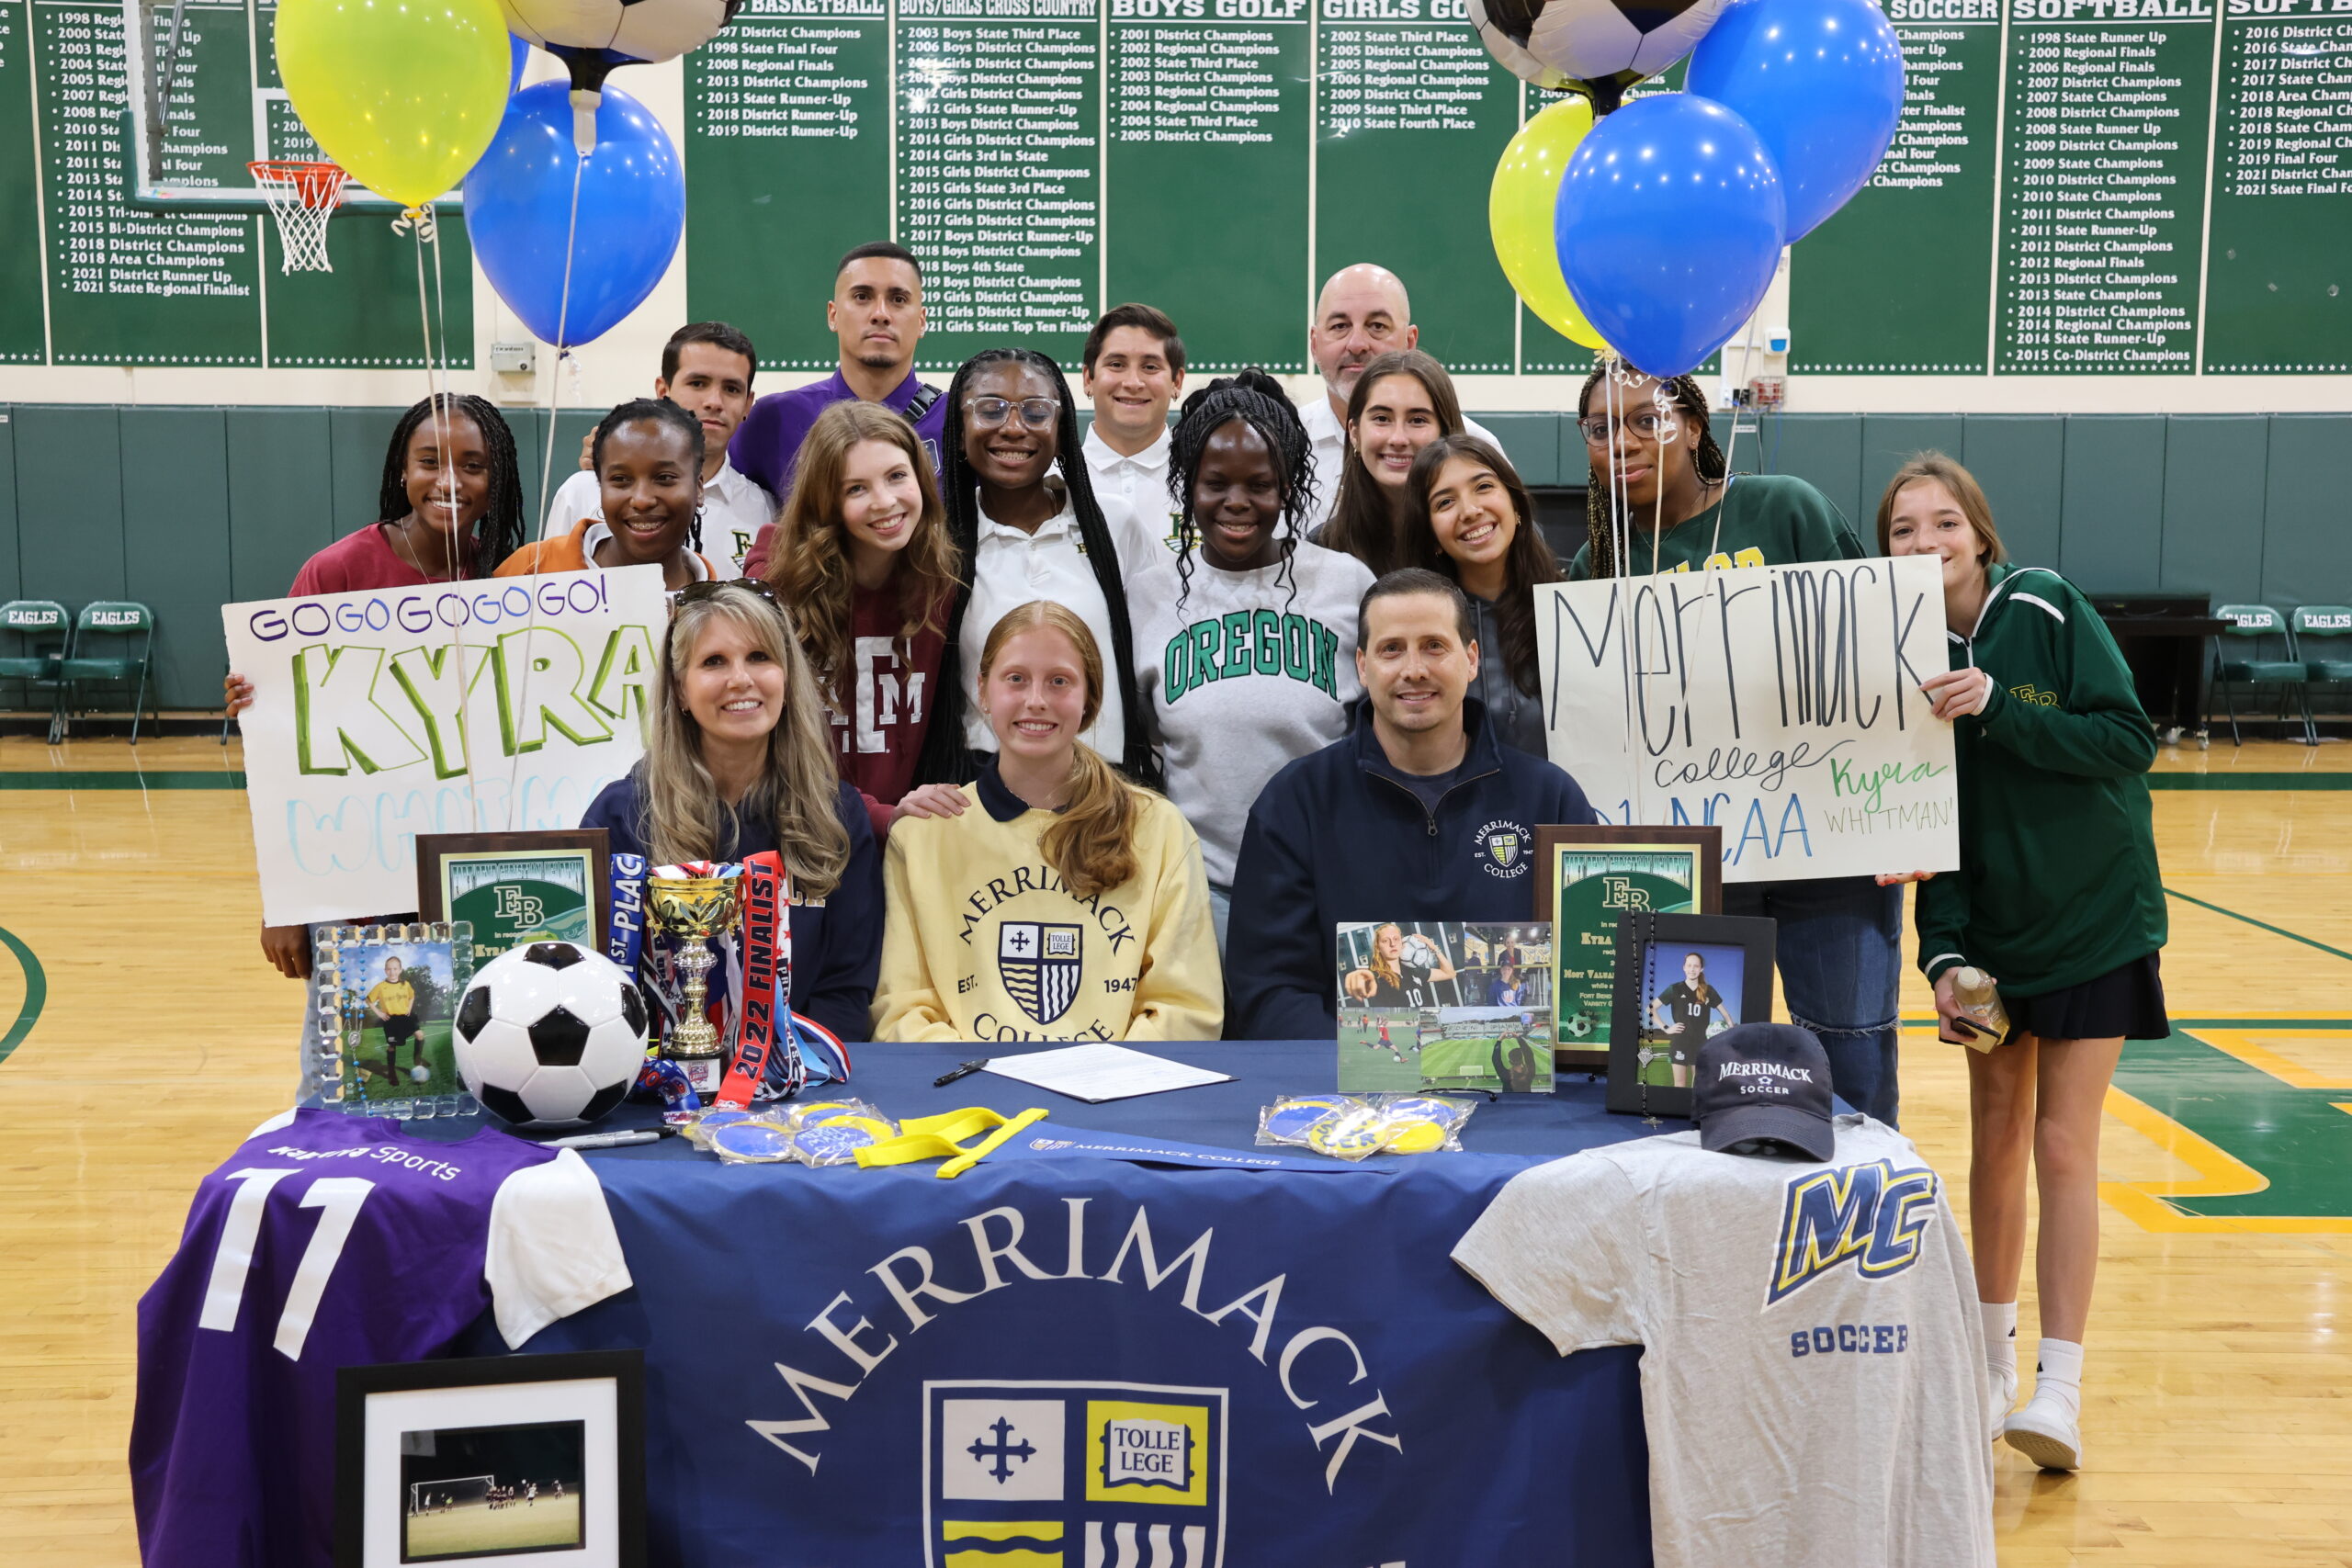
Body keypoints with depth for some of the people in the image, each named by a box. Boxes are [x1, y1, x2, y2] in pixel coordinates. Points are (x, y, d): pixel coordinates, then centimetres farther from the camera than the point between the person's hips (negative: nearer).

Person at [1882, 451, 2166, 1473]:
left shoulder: (2048, 611, -14)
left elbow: (2128, 739, -17)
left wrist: (1998, 708, -28)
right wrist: (1944, 952, -13)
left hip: (2093, 919, -3)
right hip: (1990, 927, 3)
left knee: (2062, 1147, -4)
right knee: (1995, 1138, 10)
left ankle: (2060, 1389, 2)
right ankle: (1990, 1353, 27)